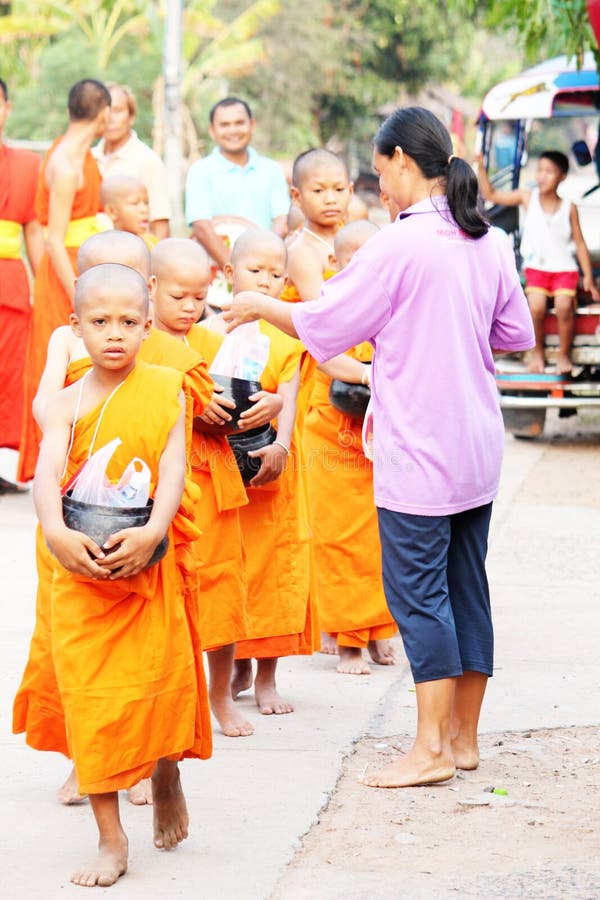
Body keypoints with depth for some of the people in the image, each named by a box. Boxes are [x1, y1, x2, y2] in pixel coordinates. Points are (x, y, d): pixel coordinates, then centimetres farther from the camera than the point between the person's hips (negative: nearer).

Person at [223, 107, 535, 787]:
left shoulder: (399, 244, -15)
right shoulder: (489, 242, 6)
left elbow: (321, 324, -9)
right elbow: (515, 333, 14)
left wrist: (260, 307, 8)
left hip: (418, 452, -7)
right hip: (478, 447, 7)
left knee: (417, 591, -2)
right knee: (464, 584, 12)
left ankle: (431, 748, -1)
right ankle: (464, 737, 19)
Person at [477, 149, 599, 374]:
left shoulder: (569, 208, -1)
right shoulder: (528, 198, 0)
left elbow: (580, 243, 3)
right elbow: (491, 195, 0)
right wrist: (480, 168, -12)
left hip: (564, 268, 0)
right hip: (536, 268, 0)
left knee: (564, 306, -26)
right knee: (536, 306, -25)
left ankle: (564, 355, -4)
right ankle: (537, 352, -1)